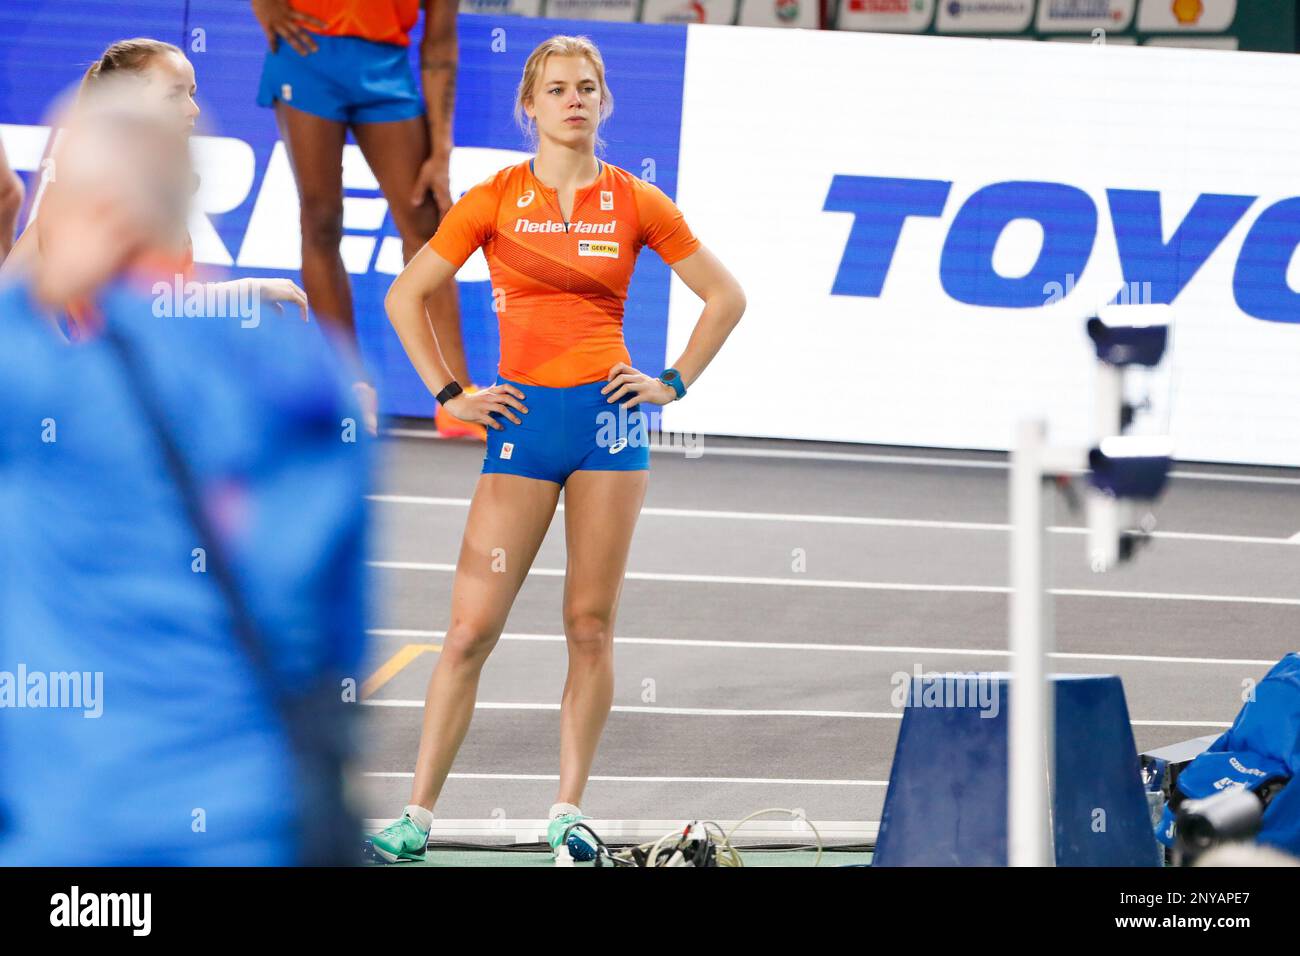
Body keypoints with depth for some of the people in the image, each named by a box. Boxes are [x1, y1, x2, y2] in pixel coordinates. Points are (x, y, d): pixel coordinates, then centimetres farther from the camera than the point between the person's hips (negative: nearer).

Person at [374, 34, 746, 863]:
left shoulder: (636, 203, 4)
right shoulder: (494, 201, 2)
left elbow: (726, 297, 14)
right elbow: (405, 297, 8)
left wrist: (673, 384, 6)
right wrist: (450, 393, 3)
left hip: (609, 416, 1)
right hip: (523, 420, -1)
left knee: (592, 624, 1)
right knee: (472, 628, -5)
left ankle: (569, 811, 8)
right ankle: (418, 816, -1)